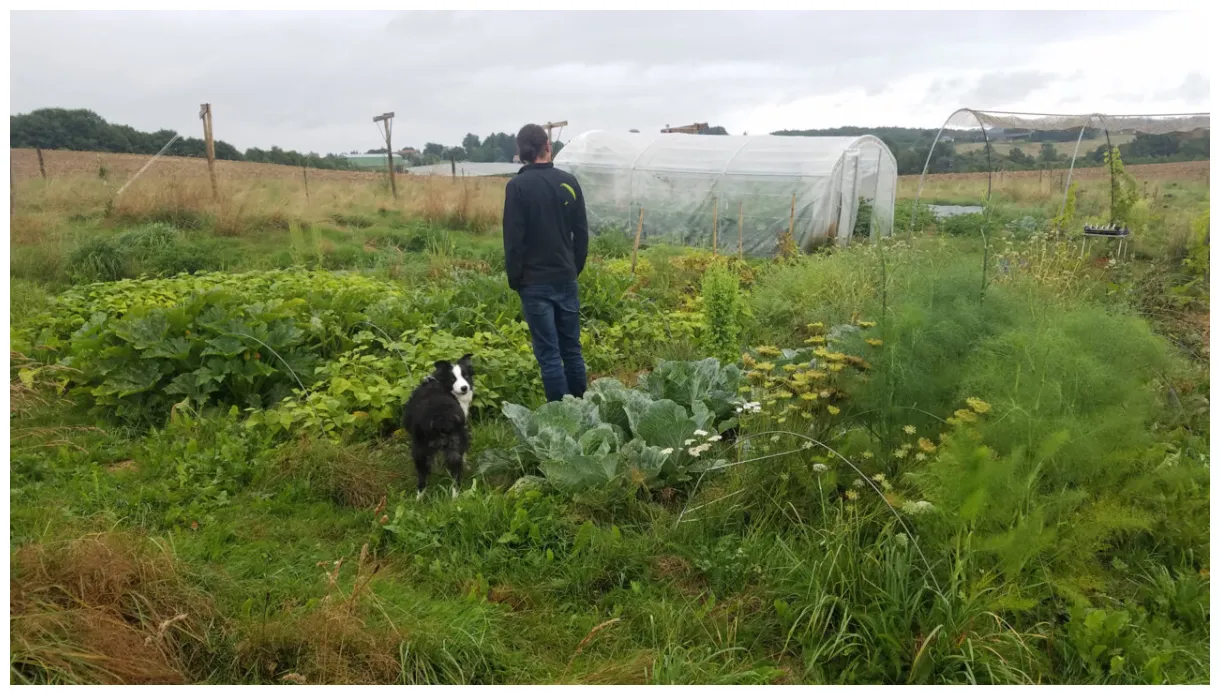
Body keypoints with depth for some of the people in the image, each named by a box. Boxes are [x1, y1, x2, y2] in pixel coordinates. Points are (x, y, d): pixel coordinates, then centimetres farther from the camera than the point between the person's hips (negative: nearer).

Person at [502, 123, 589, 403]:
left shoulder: (518, 186, -9)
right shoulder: (568, 181, 3)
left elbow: (513, 238, -10)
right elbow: (581, 232, 7)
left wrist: (514, 279, 0)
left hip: (535, 282, -4)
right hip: (566, 279, 4)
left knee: (548, 354, 0)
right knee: (572, 349, 12)